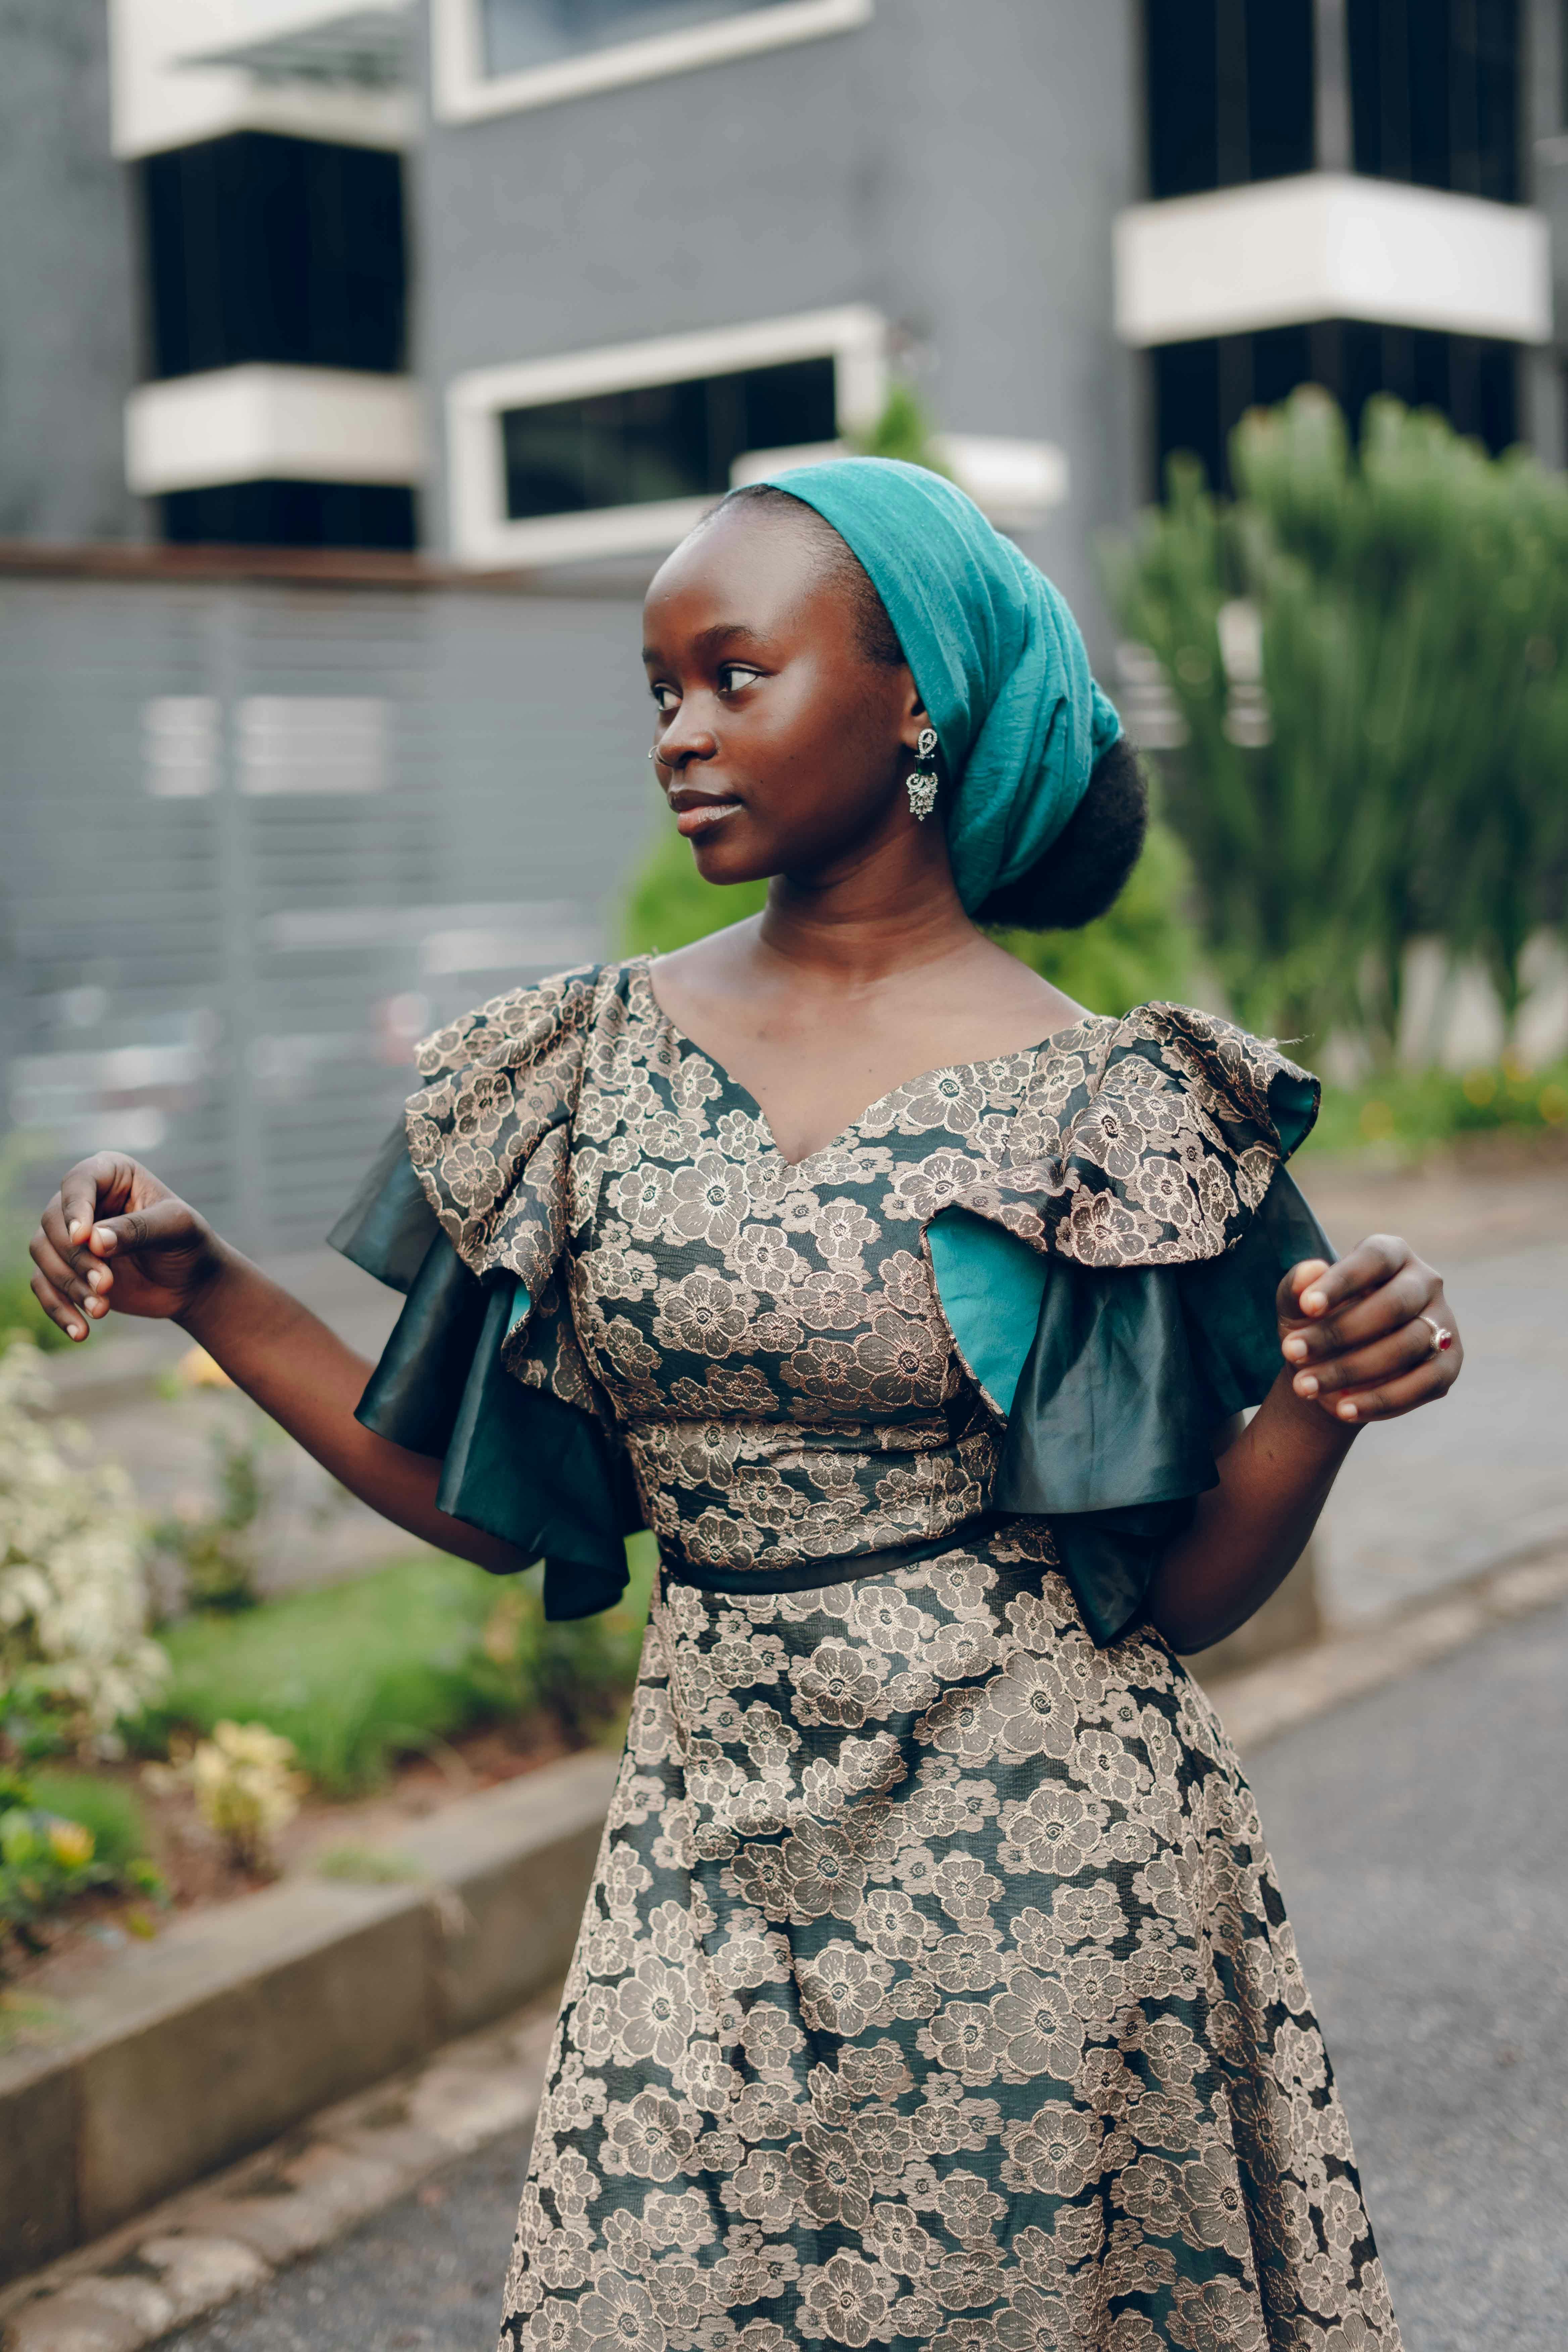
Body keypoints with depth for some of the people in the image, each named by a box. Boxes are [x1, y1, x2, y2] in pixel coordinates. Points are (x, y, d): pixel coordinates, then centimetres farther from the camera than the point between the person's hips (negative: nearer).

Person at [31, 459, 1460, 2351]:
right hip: (713, 1864, 3)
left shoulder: (1100, 1107, -7)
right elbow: (496, 1507, 8)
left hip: (1038, 1857, -2)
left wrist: (1327, 1402, -21)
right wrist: (201, 1291, 2)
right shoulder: (596, 1061, 2)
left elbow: (1178, 1596, -3)